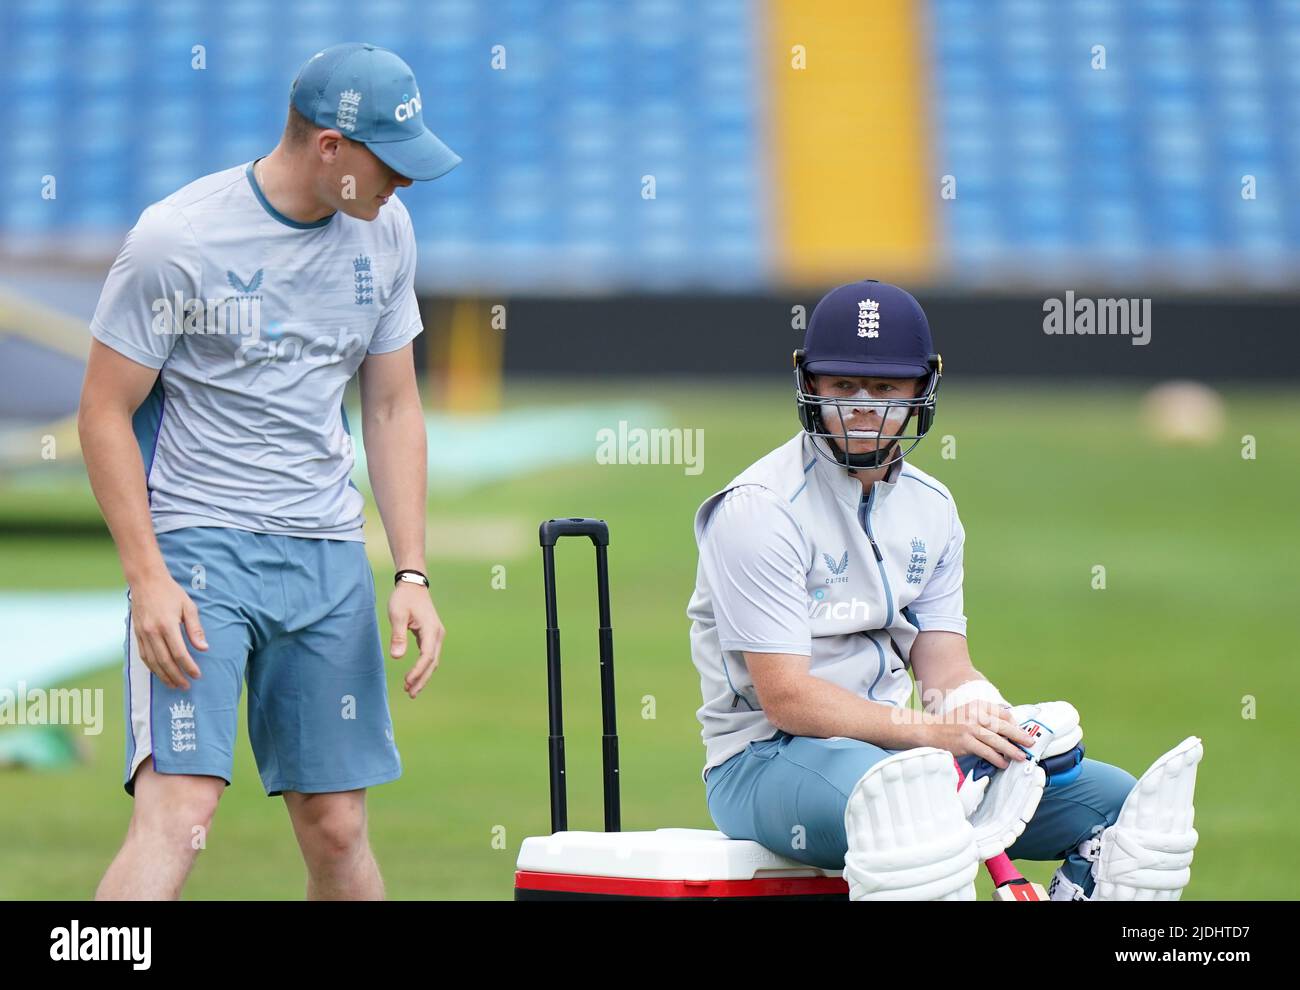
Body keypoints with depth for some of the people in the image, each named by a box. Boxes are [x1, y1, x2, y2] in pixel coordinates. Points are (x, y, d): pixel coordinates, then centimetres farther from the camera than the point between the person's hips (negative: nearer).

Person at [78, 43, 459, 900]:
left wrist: (412, 575, 6)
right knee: (180, 806, -19)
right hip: (198, 543, -5)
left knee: (336, 827, 4)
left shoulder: (384, 233, 7)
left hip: (329, 551, 5)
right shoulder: (176, 241, -11)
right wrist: (146, 579, -14)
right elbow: (105, 413, -6)